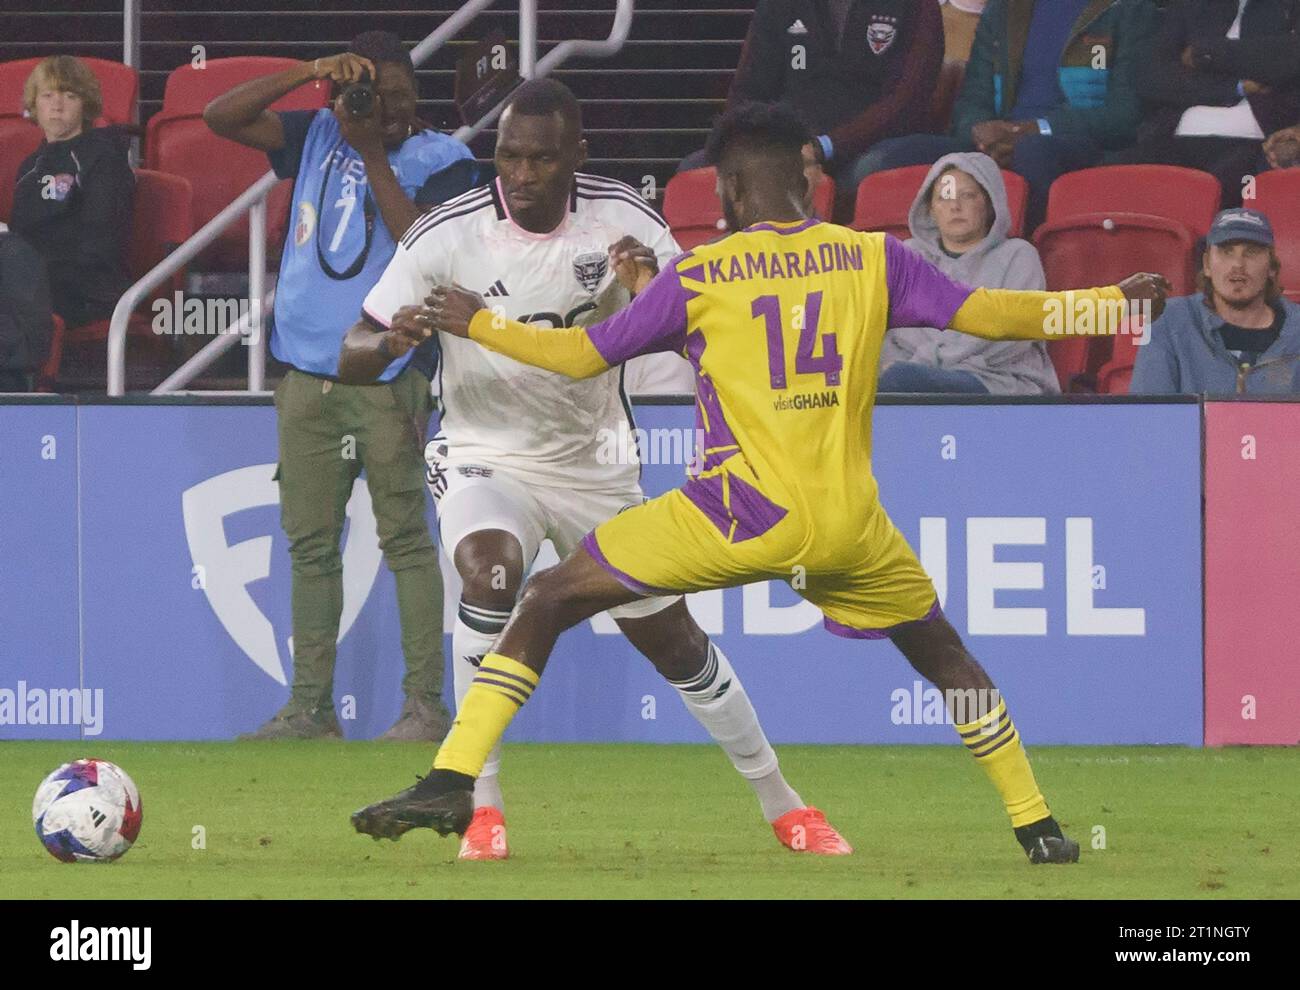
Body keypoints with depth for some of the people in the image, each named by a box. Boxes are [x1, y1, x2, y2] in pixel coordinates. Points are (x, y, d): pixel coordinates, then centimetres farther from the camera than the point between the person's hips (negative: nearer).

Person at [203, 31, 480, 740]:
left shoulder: (442, 162, -2)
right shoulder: (319, 136, 11)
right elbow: (220, 117, 2)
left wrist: (374, 157, -15)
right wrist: (309, 73, -9)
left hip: (387, 379, -5)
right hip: (306, 375, 5)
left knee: (405, 538, -6)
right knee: (310, 543, 7)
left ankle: (426, 704, -4)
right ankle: (310, 708, 12)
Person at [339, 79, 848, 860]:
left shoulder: (620, 218, -13)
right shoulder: (447, 236, -19)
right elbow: (351, 358, -16)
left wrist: (654, 287, -36)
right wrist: (389, 342, -40)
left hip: (595, 465, 2)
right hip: (485, 459, -2)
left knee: (673, 640, 9)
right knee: (490, 572, -33)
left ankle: (781, 803, 30)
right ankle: (482, 808, -25)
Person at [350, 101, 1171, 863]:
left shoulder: (700, 276, 3)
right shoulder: (872, 259, 7)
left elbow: (581, 355, 9)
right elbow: (987, 313, 5)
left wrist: (473, 324, 24)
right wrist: (1116, 301, 15)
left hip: (747, 513, -3)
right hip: (850, 526, 3)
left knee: (549, 601, 7)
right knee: (943, 654, 27)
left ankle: (452, 782, -6)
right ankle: (1038, 827, 24)